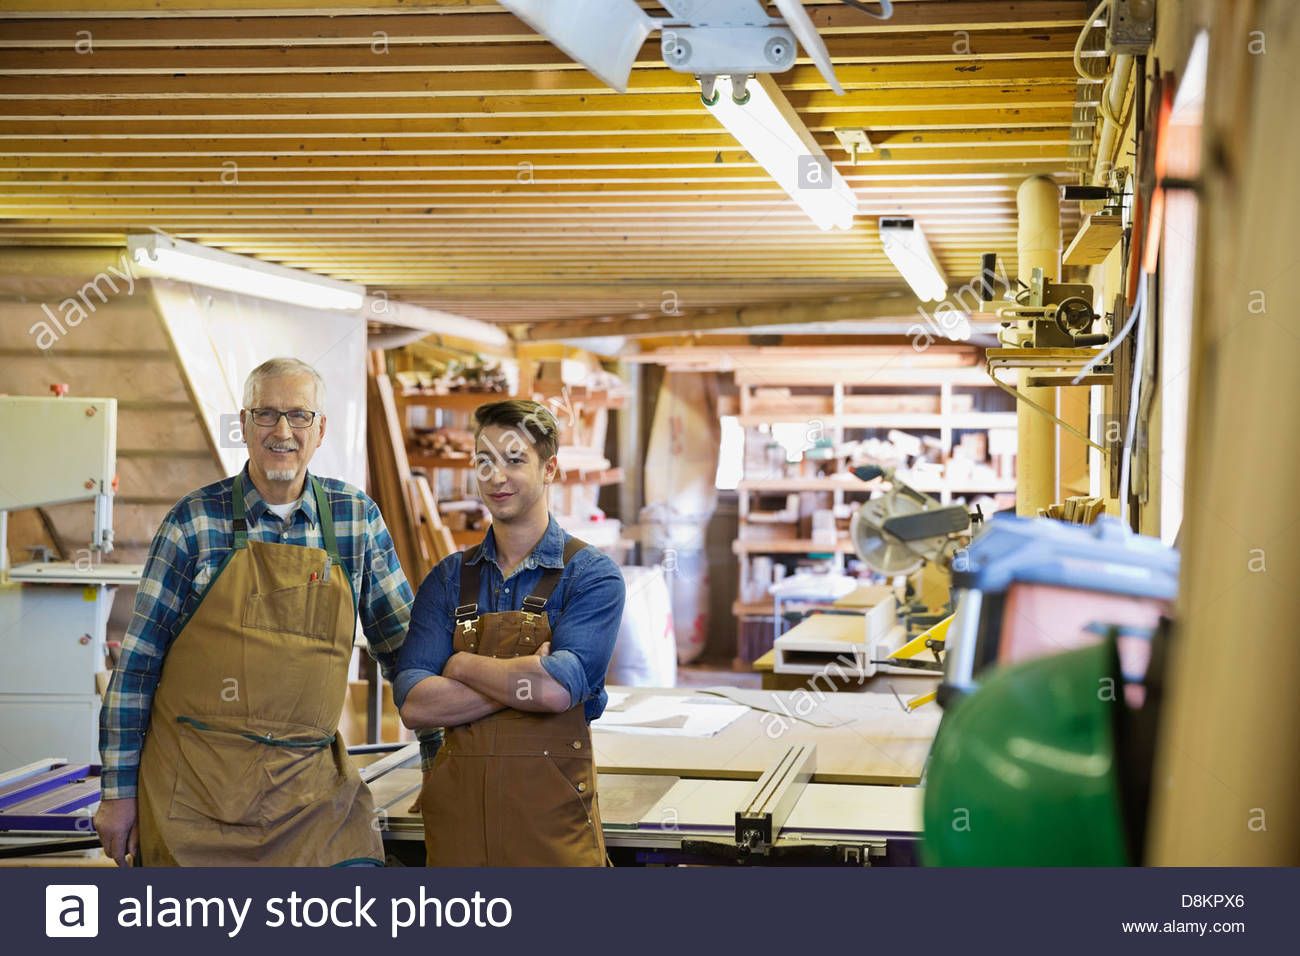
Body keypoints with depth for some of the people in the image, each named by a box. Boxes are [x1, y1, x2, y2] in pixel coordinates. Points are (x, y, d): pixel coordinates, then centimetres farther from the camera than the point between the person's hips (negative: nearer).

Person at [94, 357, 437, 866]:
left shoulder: (357, 518, 5)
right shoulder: (195, 520, -2)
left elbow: (400, 643, 13)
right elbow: (138, 660, 1)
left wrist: (440, 753, 10)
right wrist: (118, 790, 0)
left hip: (312, 783, 2)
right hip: (195, 779, -1)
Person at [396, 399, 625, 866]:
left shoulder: (591, 574, -4)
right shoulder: (449, 578, 7)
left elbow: (557, 689, -20)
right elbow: (414, 705, -5)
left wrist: (462, 665, -6)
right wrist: (525, 678, -14)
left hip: (551, 818, -3)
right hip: (458, 810, 3)